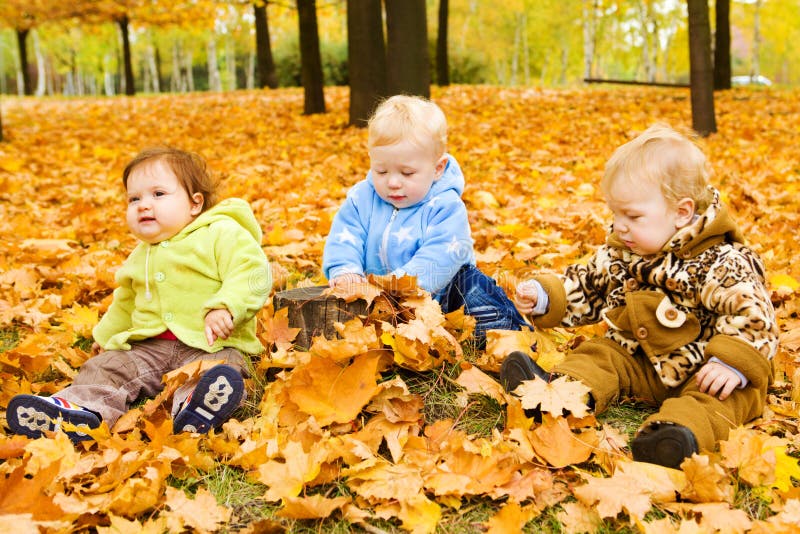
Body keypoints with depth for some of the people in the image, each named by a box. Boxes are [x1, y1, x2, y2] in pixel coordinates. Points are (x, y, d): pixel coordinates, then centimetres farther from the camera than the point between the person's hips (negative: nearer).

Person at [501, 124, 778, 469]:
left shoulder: (722, 263, -16)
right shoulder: (619, 253, 3)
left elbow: (753, 314, -21)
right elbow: (587, 288, 14)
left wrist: (733, 365, -34)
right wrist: (545, 296, -2)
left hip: (698, 372, -6)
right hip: (634, 359, 6)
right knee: (597, 354, -13)